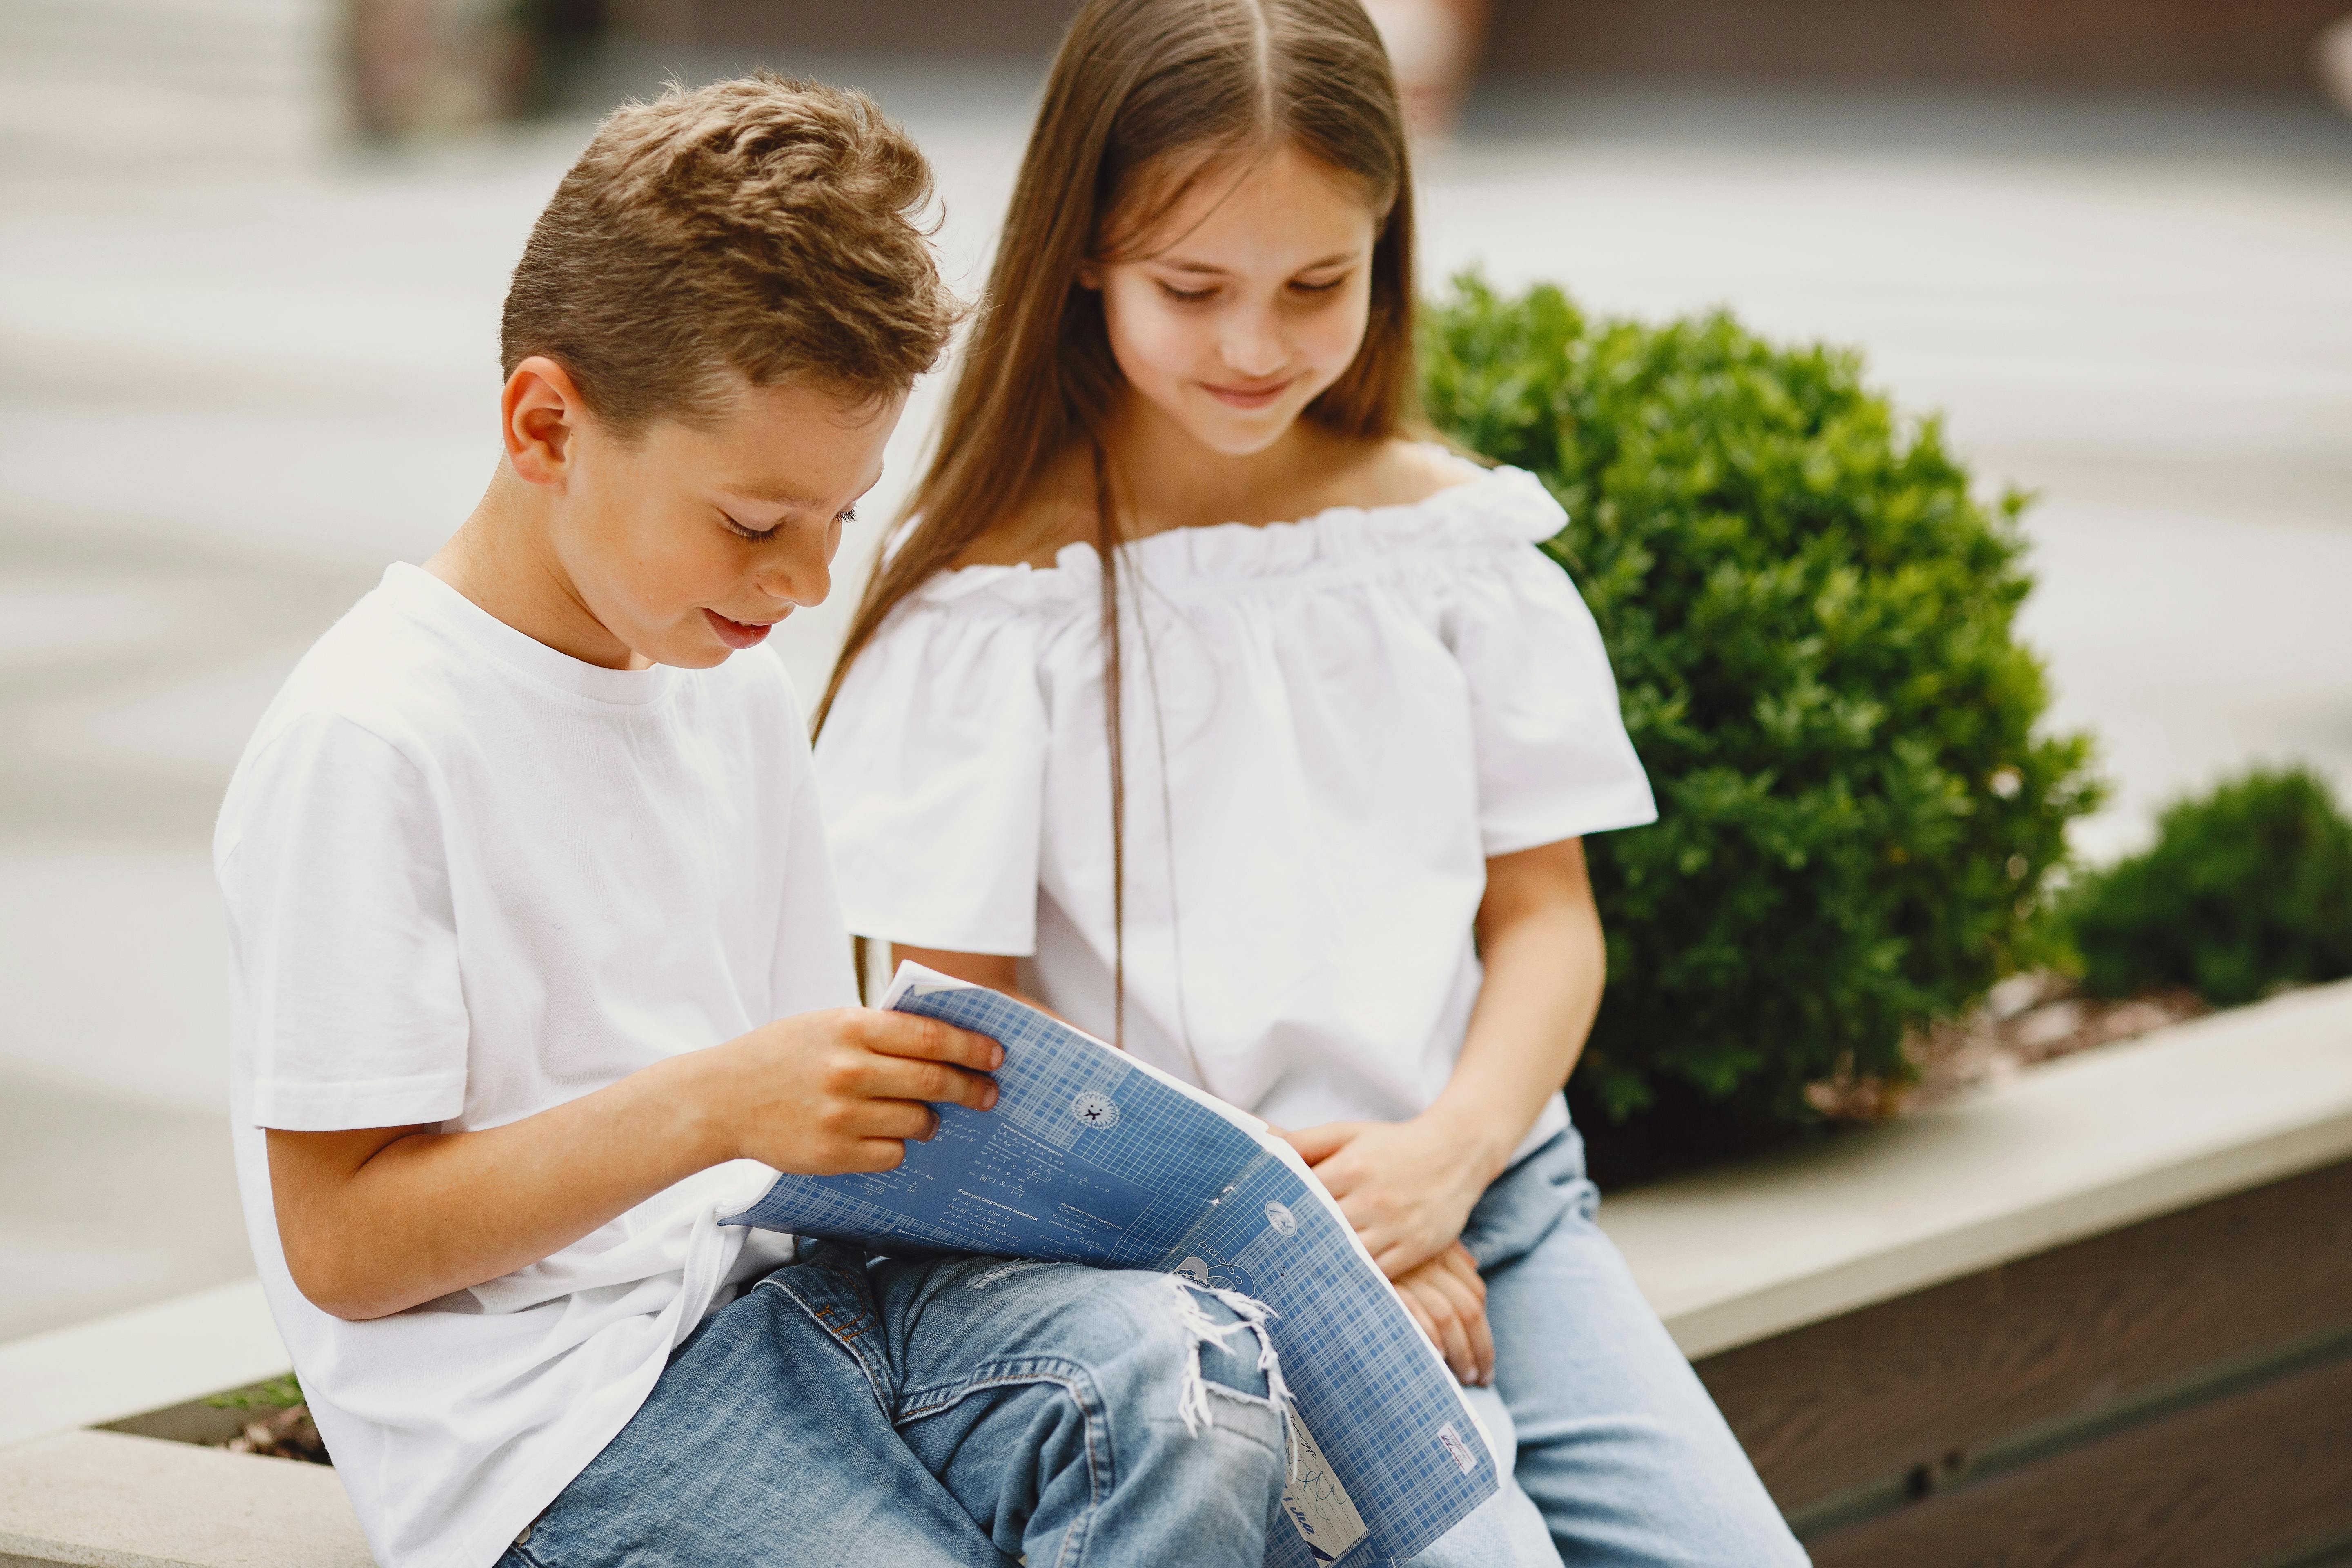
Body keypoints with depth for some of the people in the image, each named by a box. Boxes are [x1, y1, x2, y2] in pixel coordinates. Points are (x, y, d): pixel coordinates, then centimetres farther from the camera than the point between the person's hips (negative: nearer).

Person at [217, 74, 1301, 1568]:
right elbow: (339, 1245, -13)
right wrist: (713, 1105, -20)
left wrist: (910, 1088, -1)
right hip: (545, 1418, -7)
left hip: (765, 1274, 7)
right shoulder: (370, 742, -12)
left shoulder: (735, 682, 14)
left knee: (1183, 1373, -23)